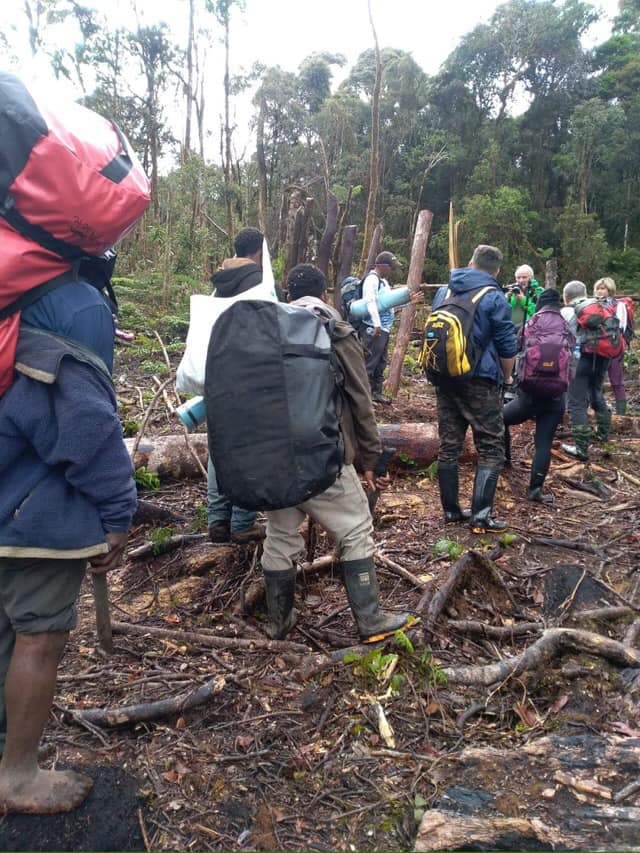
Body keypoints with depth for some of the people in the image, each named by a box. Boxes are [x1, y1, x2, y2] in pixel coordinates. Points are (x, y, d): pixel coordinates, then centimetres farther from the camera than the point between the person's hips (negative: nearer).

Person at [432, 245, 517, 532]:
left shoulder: (442, 293, 11)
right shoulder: (494, 298, -7)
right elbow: (507, 347, -5)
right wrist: (507, 377, 10)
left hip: (445, 379, 6)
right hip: (480, 381, -5)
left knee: (449, 445, 10)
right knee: (491, 447, 1)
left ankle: (451, 510, 16)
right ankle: (481, 514, -5)